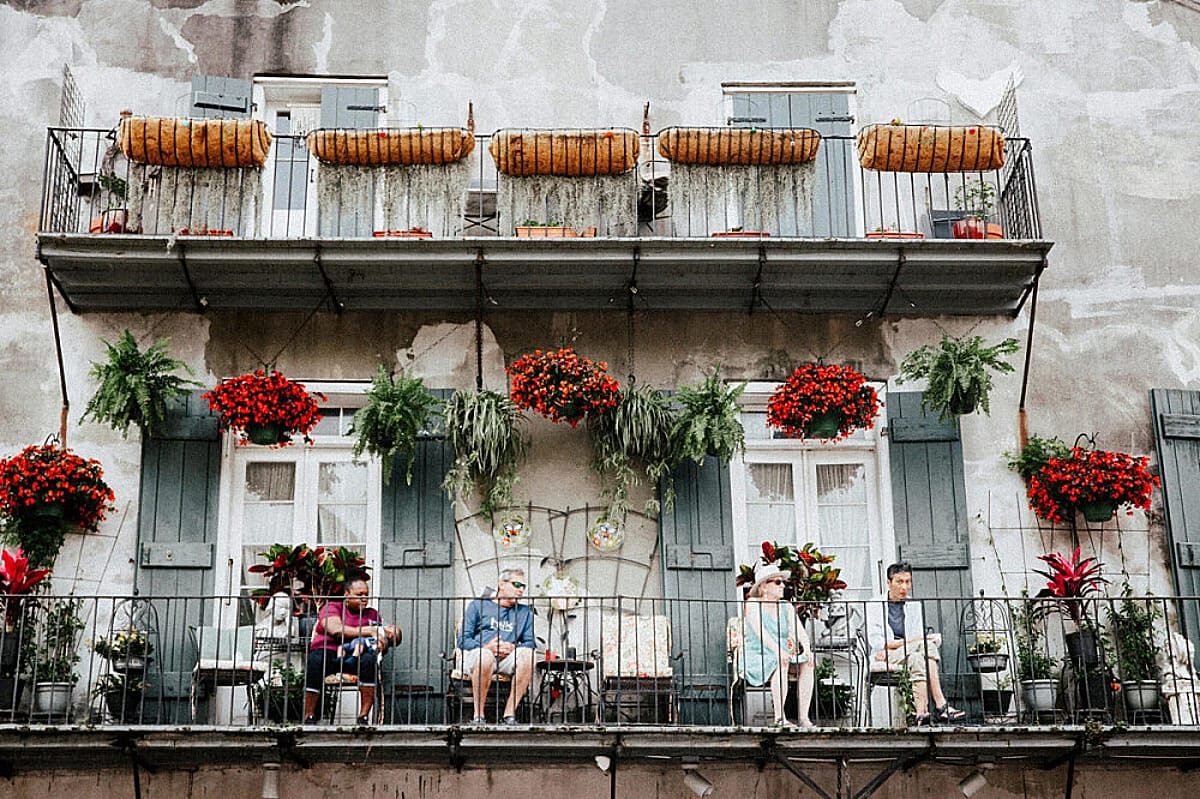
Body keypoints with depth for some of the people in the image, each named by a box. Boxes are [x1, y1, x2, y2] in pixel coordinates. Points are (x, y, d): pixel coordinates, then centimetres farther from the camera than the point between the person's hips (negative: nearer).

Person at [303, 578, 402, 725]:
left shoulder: (372, 614, 24)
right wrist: (369, 632, -10)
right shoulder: (332, 607, 11)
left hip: (355, 659, 3)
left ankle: (364, 716, -32)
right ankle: (309, 717, -32)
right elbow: (336, 630, -9)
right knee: (316, 660, -38)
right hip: (328, 652, -3)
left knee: (369, 659, -33)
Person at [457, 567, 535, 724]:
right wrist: (487, 647, -13)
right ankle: (478, 715, -28)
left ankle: (509, 714, -27)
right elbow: (463, 640, 6)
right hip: (477, 653, -3)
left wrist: (513, 648, -9)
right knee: (485, 657, -40)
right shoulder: (478, 605, 15)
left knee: (527, 654, -31)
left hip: (507, 658, 3)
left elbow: (530, 642, 13)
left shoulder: (525, 613, 25)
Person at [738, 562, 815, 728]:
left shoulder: (786, 607, 11)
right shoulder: (752, 604, -5)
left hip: (782, 657, 6)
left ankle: (804, 718, -23)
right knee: (781, 664, -34)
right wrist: (777, 650, -39)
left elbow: (799, 630, -5)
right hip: (756, 661, -6)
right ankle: (779, 717, -36)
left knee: (807, 664, -20)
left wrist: (807, 649, -27)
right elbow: (760, 631, -22)